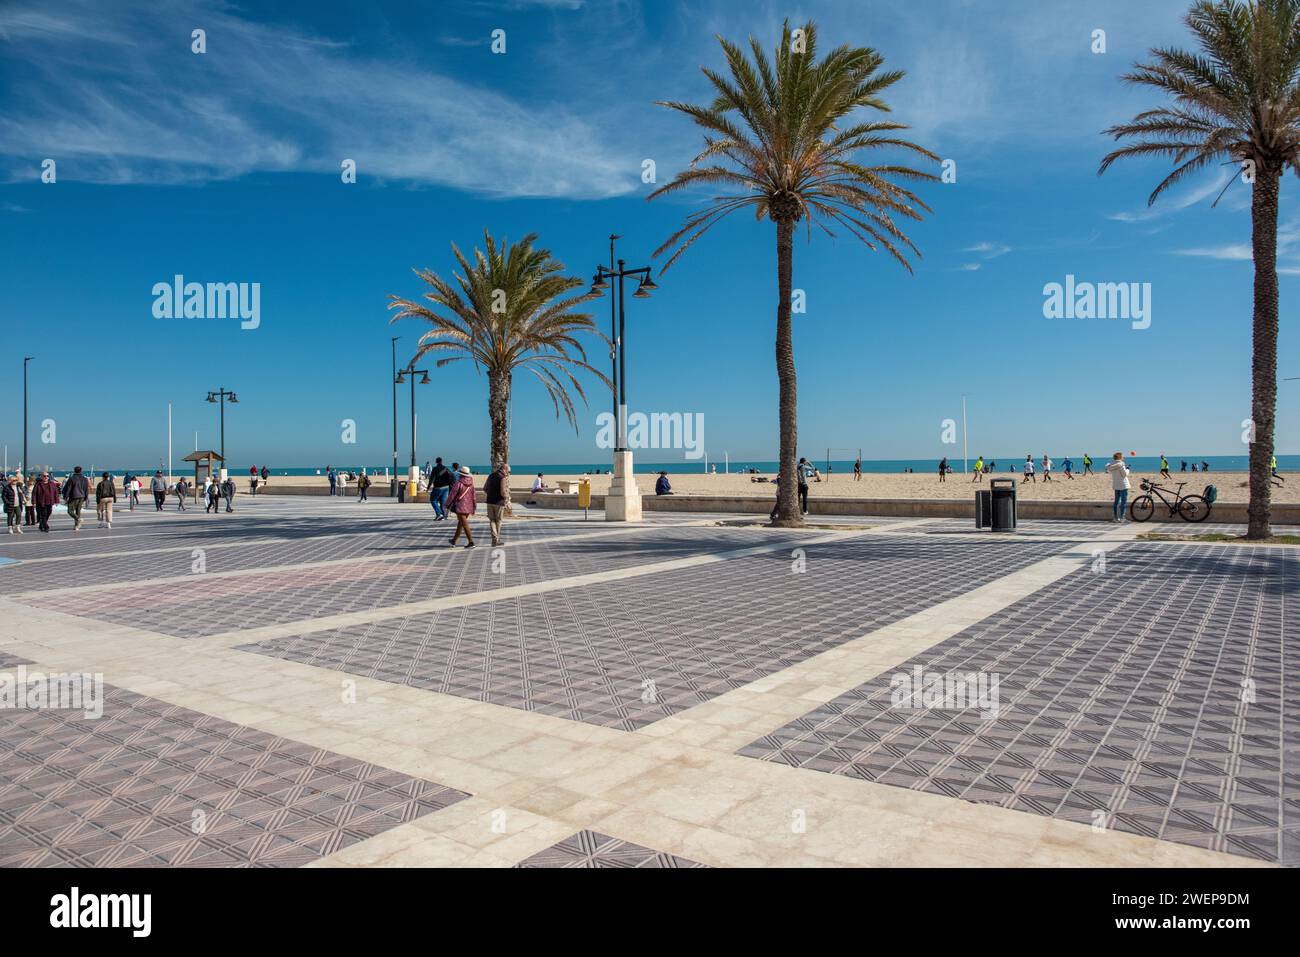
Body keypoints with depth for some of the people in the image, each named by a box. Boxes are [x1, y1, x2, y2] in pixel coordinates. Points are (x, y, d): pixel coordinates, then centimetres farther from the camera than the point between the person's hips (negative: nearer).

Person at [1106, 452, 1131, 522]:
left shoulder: (1111, 465, 4)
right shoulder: (1121, 464, -15)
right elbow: (1125, 474, -15)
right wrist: (1127, 469, 4)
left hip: (1115, 485, 7)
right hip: (1123, 485, -7)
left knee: (1116, 501, 13)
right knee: (1124, 501, -2)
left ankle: (1115, 517, 14)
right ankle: (1122, 517, -4)